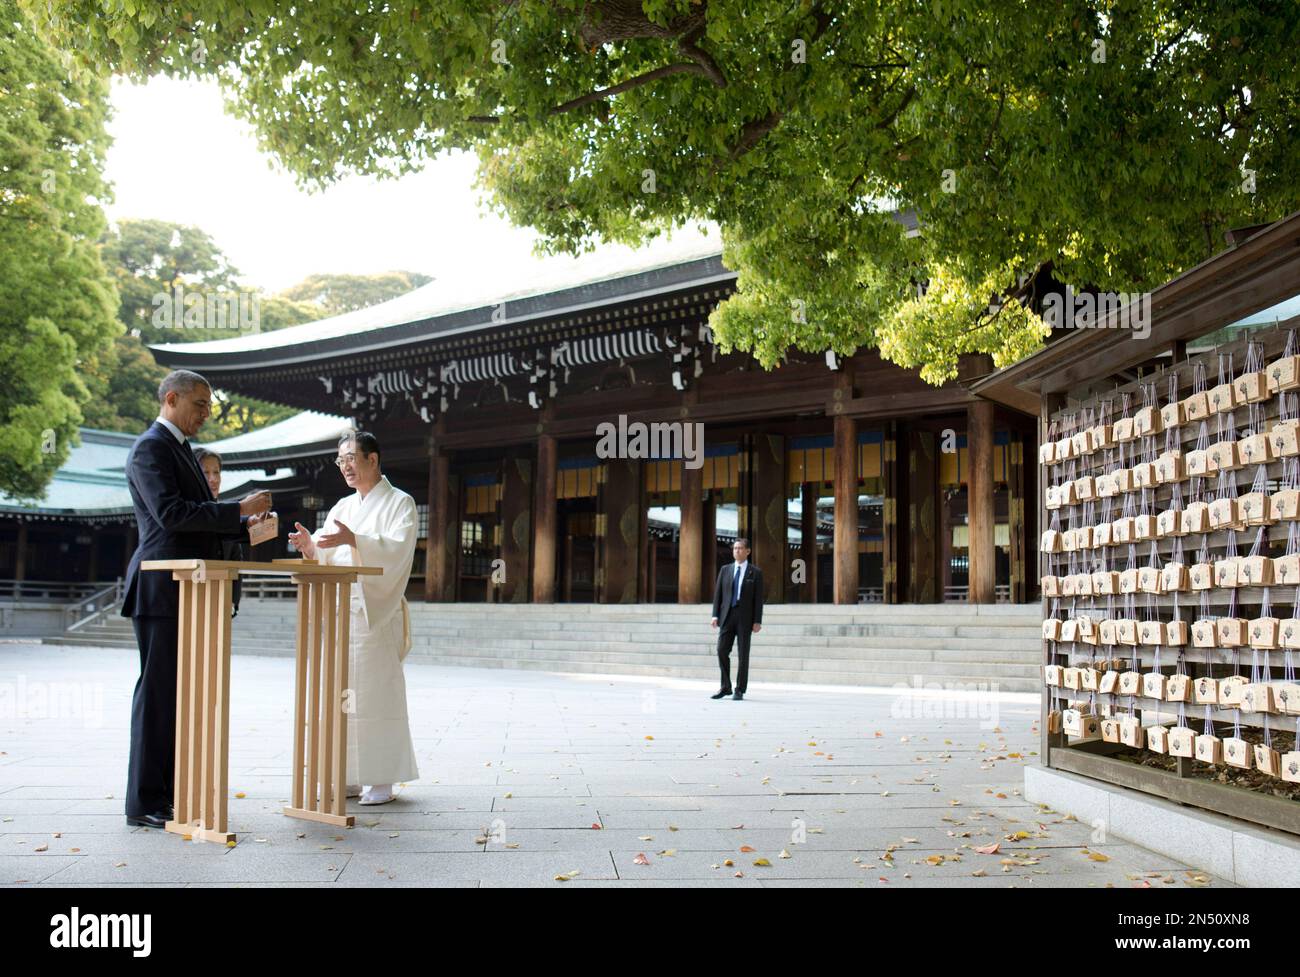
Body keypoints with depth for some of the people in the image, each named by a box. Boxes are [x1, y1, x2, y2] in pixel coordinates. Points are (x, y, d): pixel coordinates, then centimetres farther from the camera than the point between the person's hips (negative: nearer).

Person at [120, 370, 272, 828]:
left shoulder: (181, 449, 22)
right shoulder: (150, 448, -9)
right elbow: (169, 512, -22)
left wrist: (244, 522, 9)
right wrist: (238, 509, -21)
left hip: (189, 591, 10)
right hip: (162, 589, -10)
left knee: (181, 691, 11)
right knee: (158, 689, -6)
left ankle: (170, 792, 18)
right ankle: (144, 802, 0)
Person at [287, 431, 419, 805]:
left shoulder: (400, 503, 2)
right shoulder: (343, 507, 20)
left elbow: (397, 549, -13)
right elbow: (326, 557, 12)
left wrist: (354, 540, -26)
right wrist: (311, 546, -10)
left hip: (375, 612, -6)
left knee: (375, 692, -6)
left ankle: (381, 778, 0)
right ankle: (349, 776, 11)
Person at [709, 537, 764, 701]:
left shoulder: (755, 572, 2)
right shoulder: (725, 570, 10)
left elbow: (758, 599, -1)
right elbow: (718, 594, 8)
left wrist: (757, 621, -7)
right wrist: (715, 615, -2)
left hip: (745, 618, -3)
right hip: (727, 616, 3)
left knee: (743, 654, 1)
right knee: (722, 651, -3)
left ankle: (740, 690, 7)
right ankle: (725, 687, 8)